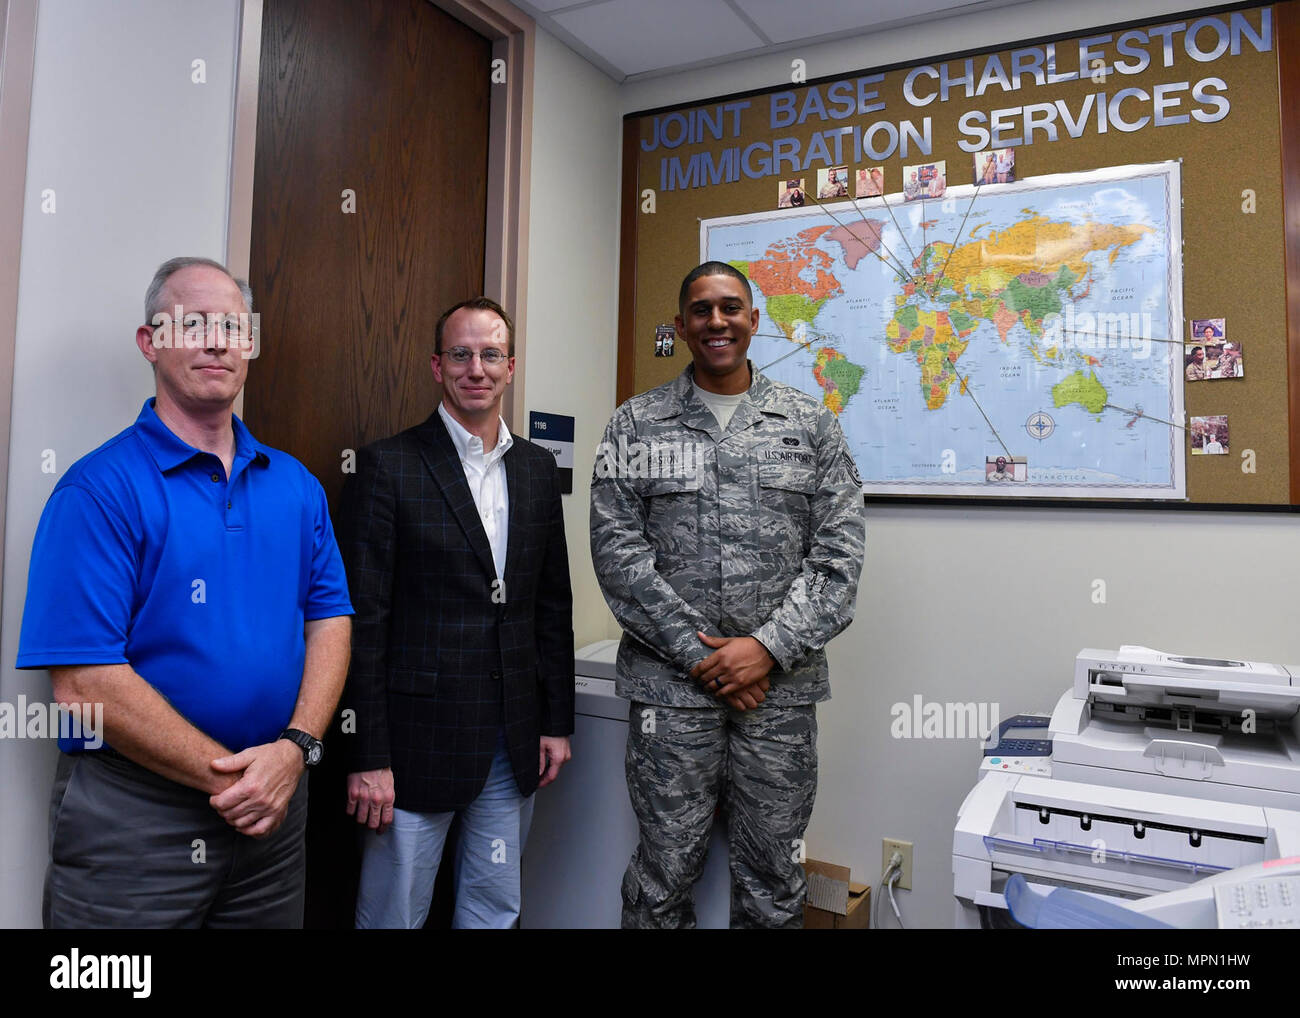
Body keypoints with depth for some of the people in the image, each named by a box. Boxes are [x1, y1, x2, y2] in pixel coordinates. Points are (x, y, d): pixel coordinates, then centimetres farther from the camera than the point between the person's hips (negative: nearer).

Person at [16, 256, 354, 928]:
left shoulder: (295, 485, 5)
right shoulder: (100, 489, -11)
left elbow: (329, 618, 2)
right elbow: (83, 684, -17)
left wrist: (295, 748, -12)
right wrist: (229, 775, -16)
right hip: (134, 816, -4)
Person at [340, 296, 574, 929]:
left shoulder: (537, 468, 8)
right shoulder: (388, 467, -8)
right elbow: (363, 621, -10)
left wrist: (558, 721, 9)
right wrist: (367, 757, -12)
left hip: (515, 742, 5)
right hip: (419, 739, -5)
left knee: (496, 908, 19)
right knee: (394, 914, 10)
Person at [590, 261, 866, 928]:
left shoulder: (810, 423, 7)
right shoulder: (636, 424, 5)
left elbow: (840, 551, 1)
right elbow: (618, 550, -3)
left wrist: (768, 648, -10)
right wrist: (699, 653, -10)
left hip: (781, 683, 1)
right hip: (671, 681, -1)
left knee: (772, 880, 12)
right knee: (664, 873, 9)